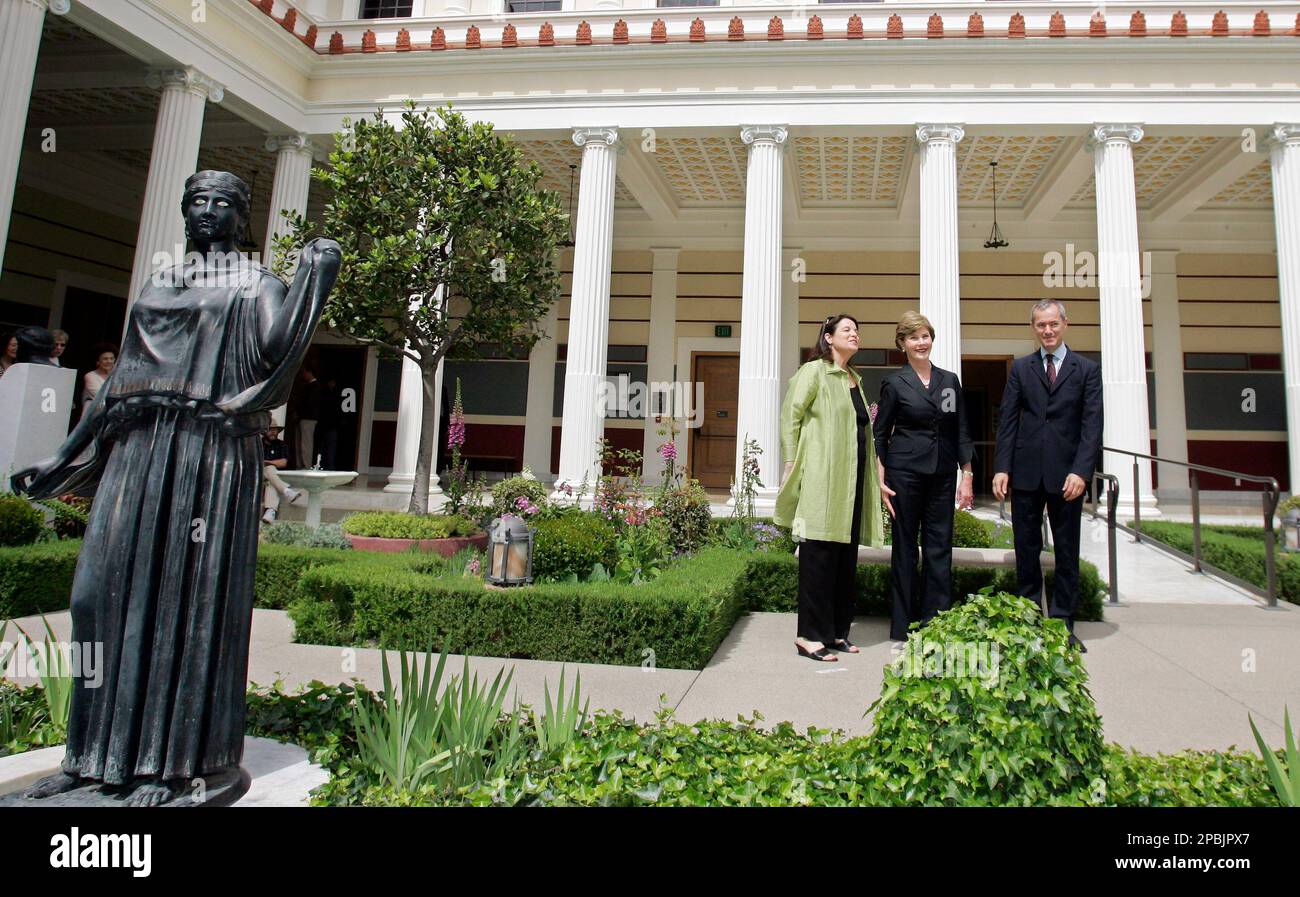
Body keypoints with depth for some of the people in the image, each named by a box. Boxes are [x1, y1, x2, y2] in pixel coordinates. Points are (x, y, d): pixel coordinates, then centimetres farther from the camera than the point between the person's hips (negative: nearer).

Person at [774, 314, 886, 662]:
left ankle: (836, 630, 19)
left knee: (846, 556, 10)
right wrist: (792, 464, -12)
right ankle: (809, 635, 0)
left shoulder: (855, 378, 20)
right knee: (819, 554, -6)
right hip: (822, 477, -8)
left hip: (852, 476, 8)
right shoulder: (814, 371, -3)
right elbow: (790, 416, -8)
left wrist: (873, 473, 16)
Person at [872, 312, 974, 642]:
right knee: (905, 548, 4)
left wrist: (967, 475, 5)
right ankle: (903, 627, 13)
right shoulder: (894, 382, 0)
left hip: (942, 475, 3)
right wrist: (881, 479, -7)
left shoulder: (950, 380, 10)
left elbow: (961, 432, 11)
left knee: (940, 548, 4)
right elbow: (879, 434, 1)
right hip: (904, 472, -3)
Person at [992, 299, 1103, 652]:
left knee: (1067, 552, 6)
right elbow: (1007, 421, 4)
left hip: (1066, 474, -1)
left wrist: (1080, 471, -14)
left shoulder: (1087, 369, 5)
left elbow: (1092, 425, -3)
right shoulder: (1020, 368, 8)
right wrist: (1001, 468, -5)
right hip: (1026, 472, 1)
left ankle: (1063, 624, 16)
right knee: (1026, 550, 7)